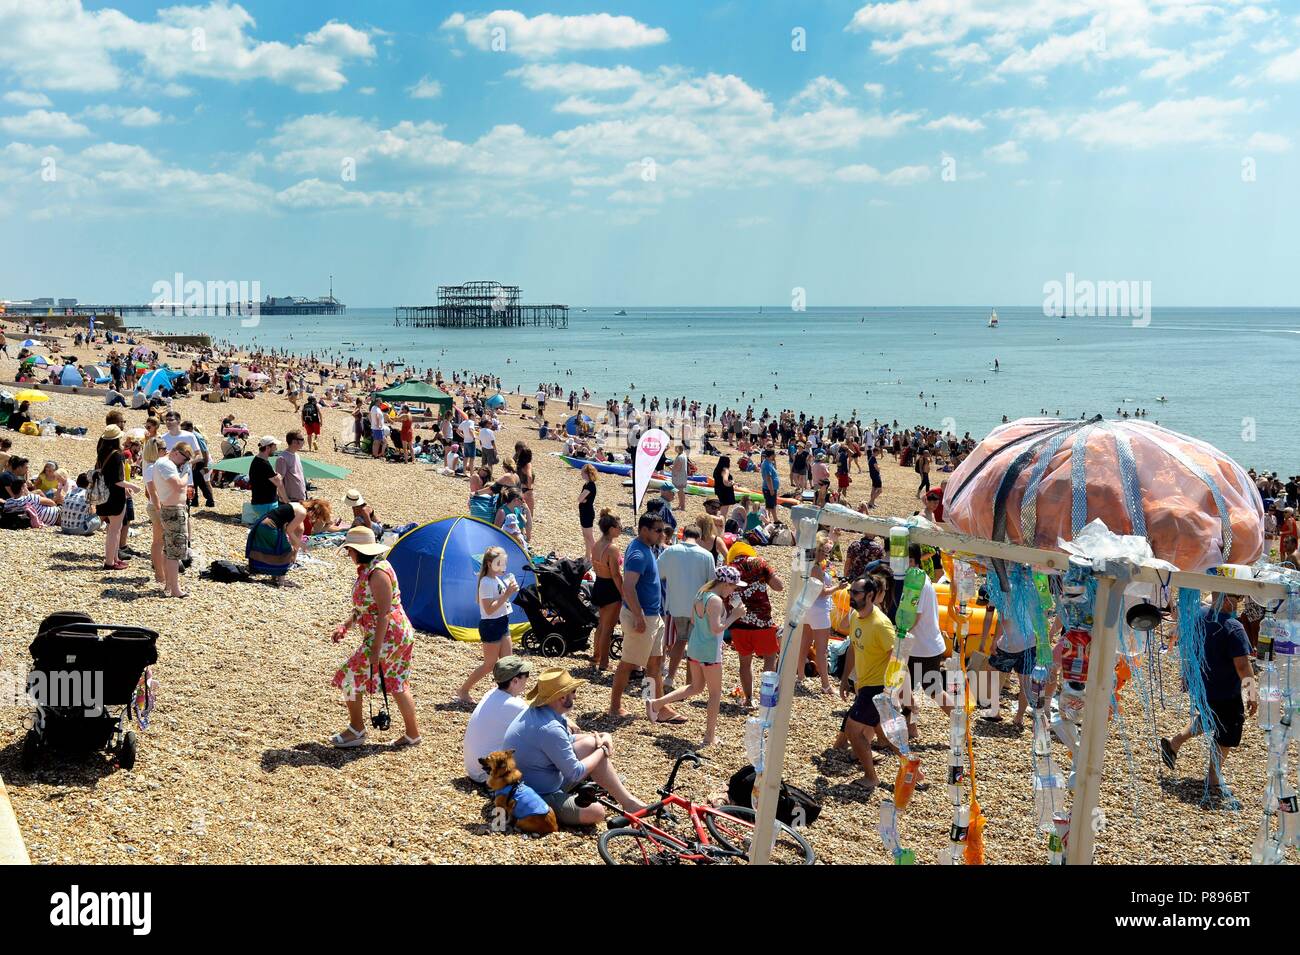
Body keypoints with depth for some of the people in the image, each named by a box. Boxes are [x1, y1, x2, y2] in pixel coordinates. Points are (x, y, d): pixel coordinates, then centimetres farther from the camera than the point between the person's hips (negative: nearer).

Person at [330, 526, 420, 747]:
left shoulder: (378, 573, -21)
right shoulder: (366, 569, 11)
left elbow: (384, 613, -24)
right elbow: (363, 606, 21)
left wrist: (375, 650, -24)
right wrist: (345, 626, 10)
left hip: (388, 636, -10)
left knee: (351, 676, -1)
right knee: (397, 685, 15)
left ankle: (356, 730, 13)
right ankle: (412, 734, 22)